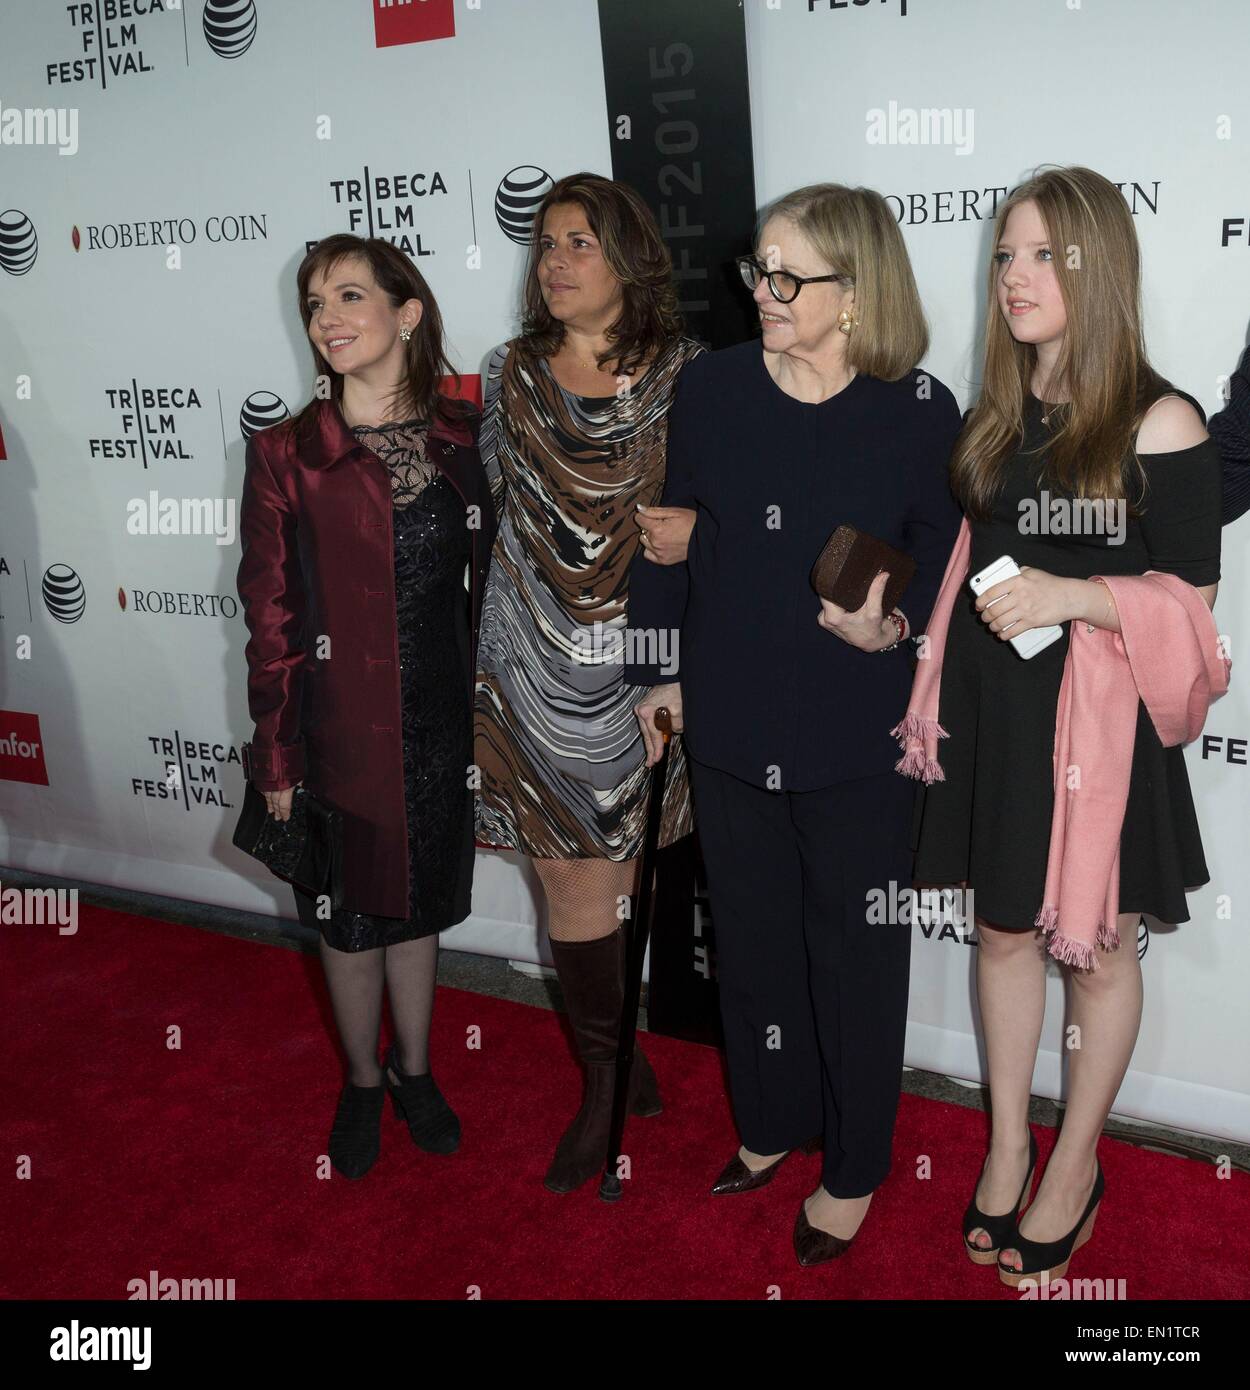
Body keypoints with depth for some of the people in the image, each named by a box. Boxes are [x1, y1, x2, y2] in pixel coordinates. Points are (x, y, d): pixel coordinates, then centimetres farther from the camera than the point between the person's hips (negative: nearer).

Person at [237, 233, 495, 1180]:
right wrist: (277, 762, -8)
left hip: (441, 726, 2)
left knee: (418, 905, 19)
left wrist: (488, 715, 3)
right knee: (351, 918, 14)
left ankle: (416, 1071, 41)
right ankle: (363, 1083, 38)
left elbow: (486, 586, 4)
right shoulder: (287, 455, -9)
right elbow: (272, 619, -8)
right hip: (339, 733, -2)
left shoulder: (462, 440, -1)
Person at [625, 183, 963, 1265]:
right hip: (731, 730, 3)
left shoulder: (920, 413, -11)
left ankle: (853, 1169, 35)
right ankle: (773, 1124, 44)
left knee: (856, 957, 12)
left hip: (859, 747, -3)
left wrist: (896, 625, -19)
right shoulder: (710, 387, -3)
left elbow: (945, 556, 0)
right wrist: (657, 673, 7)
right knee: (752, 939, 20)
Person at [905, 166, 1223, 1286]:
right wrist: (928, 691, 8)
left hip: (1099, 721, -5)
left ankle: (1076, 1163, 31)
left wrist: (1070, 596, -24)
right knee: (1005, 932, 16)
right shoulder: (994, 417, 6)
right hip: (992, 717, 5)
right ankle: (1008, 1146, 34)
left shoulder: (1158, 423, -11)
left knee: (1096, 948, 10)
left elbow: (1191, 598, -10)